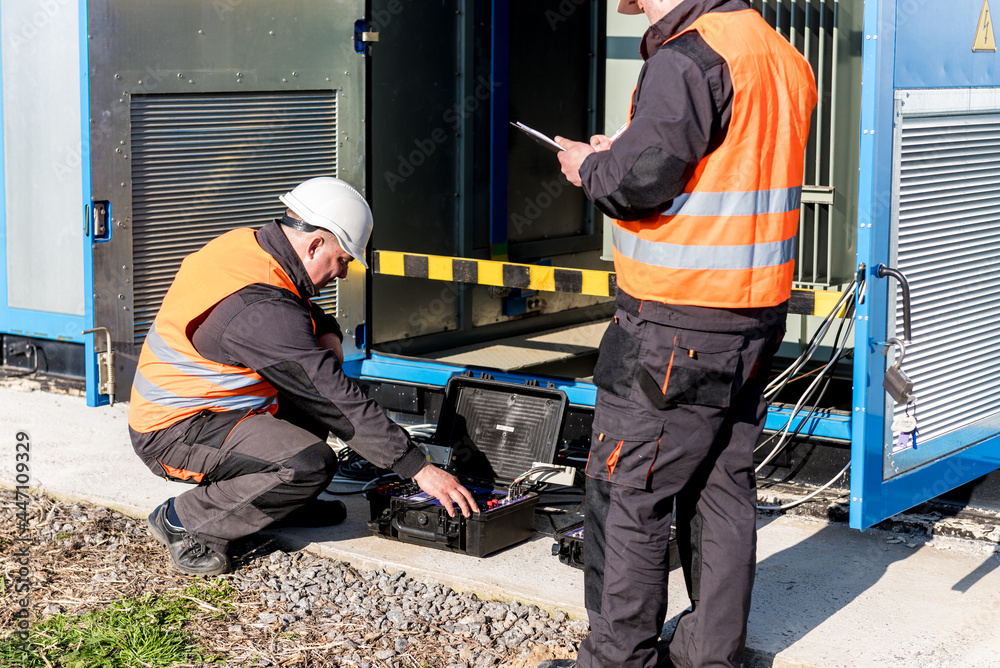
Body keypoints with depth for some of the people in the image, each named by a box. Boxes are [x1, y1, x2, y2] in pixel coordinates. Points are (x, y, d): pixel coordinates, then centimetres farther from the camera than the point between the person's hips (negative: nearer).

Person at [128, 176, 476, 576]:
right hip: (175, 435, -10)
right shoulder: (263, 308, -28)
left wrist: (327, 336, 0)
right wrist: (419, 469, -22)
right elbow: (340, 403, -27)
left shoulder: (244, 245, 0)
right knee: (312, 463, -27)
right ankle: (183, 520, -9)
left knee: (314, 376, 12)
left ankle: (281, 499, 15)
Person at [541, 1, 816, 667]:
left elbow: (640, 179, -21)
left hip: (676, 327, -9)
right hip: (758, 314, 9)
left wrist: (590, 167, 0)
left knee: (626, 492, 2)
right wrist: (619, 157, 13)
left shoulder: (689, 57, -16)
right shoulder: (784, 58, 12)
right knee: (722, 487, 14)